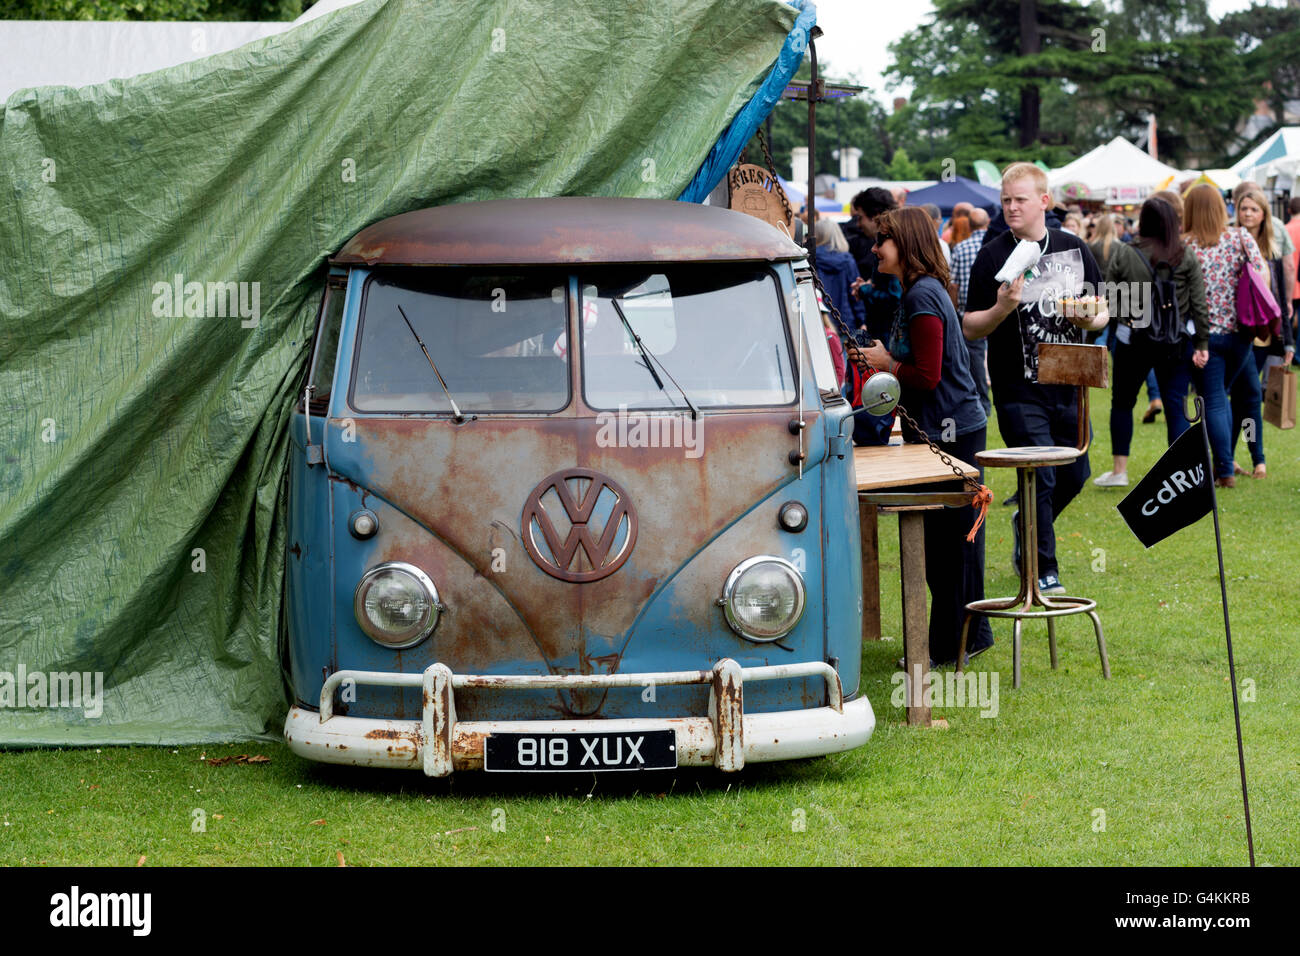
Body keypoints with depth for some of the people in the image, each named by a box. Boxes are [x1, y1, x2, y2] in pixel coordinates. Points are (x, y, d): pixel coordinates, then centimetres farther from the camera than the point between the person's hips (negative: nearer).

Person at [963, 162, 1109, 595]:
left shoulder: (1074, 249, 6)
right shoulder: (993, 256, -4)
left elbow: (1102, 310, 14)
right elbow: (970, 328, -3)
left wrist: (1091, 318, -9)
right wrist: (1002, 308, -22)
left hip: (1067, 385, 4)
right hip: (1019, 391, -4)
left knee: (1074, 474, 12)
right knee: (1040, 477, -7)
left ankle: (1026, 525, 39)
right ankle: (1043, 572, 5)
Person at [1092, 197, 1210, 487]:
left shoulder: (1123, 254, -7)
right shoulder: (1186, 258, -3)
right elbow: (1199, 303, -2)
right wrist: (1202, 343, 3)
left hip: (1134, 340, -1)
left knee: (1122, 402, 14)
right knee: (1176, 405, 4)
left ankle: (1119, 470, 18)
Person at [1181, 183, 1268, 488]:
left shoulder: (1184, 246, -7)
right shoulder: (1241, 238, -1)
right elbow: (1261, 275, -5)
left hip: (1203, 334, -3)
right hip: (1239, 333, 3)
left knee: (1213, 402, 4)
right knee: (1221, 396, 22)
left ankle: (1225, 471, 0)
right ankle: (1223, 461, 21)